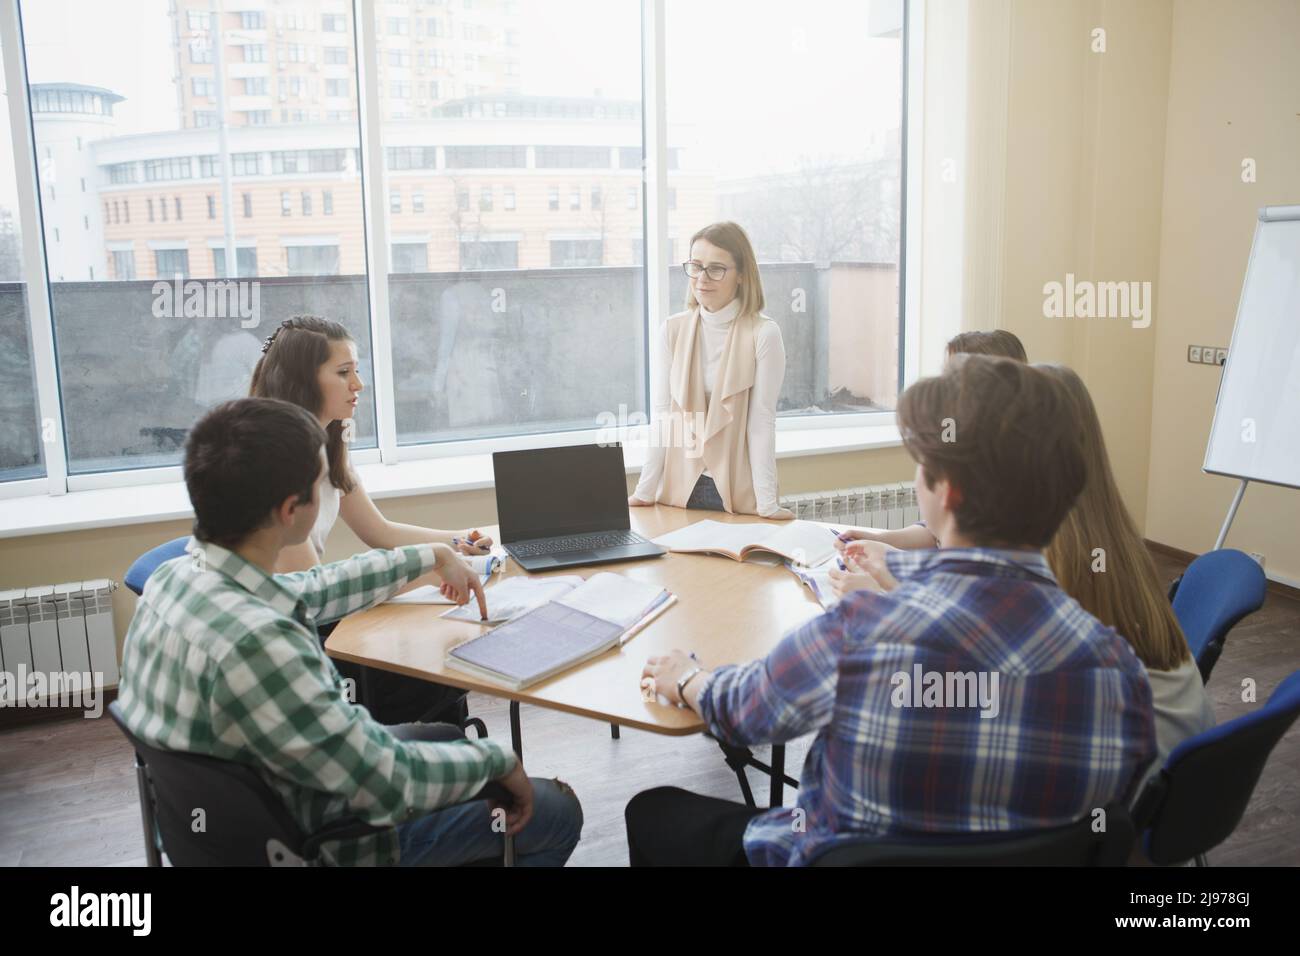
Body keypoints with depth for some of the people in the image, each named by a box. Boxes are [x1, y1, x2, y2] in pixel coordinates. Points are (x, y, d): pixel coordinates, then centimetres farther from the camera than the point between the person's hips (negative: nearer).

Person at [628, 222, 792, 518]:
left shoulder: (763, 334, -9)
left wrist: (768, 504, -15)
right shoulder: (673, 330, 1)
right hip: (681, 489, 3)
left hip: (739, 493, -3)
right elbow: (661, 416, 0)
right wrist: (644, 492, -4)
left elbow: (761, 421, -11)